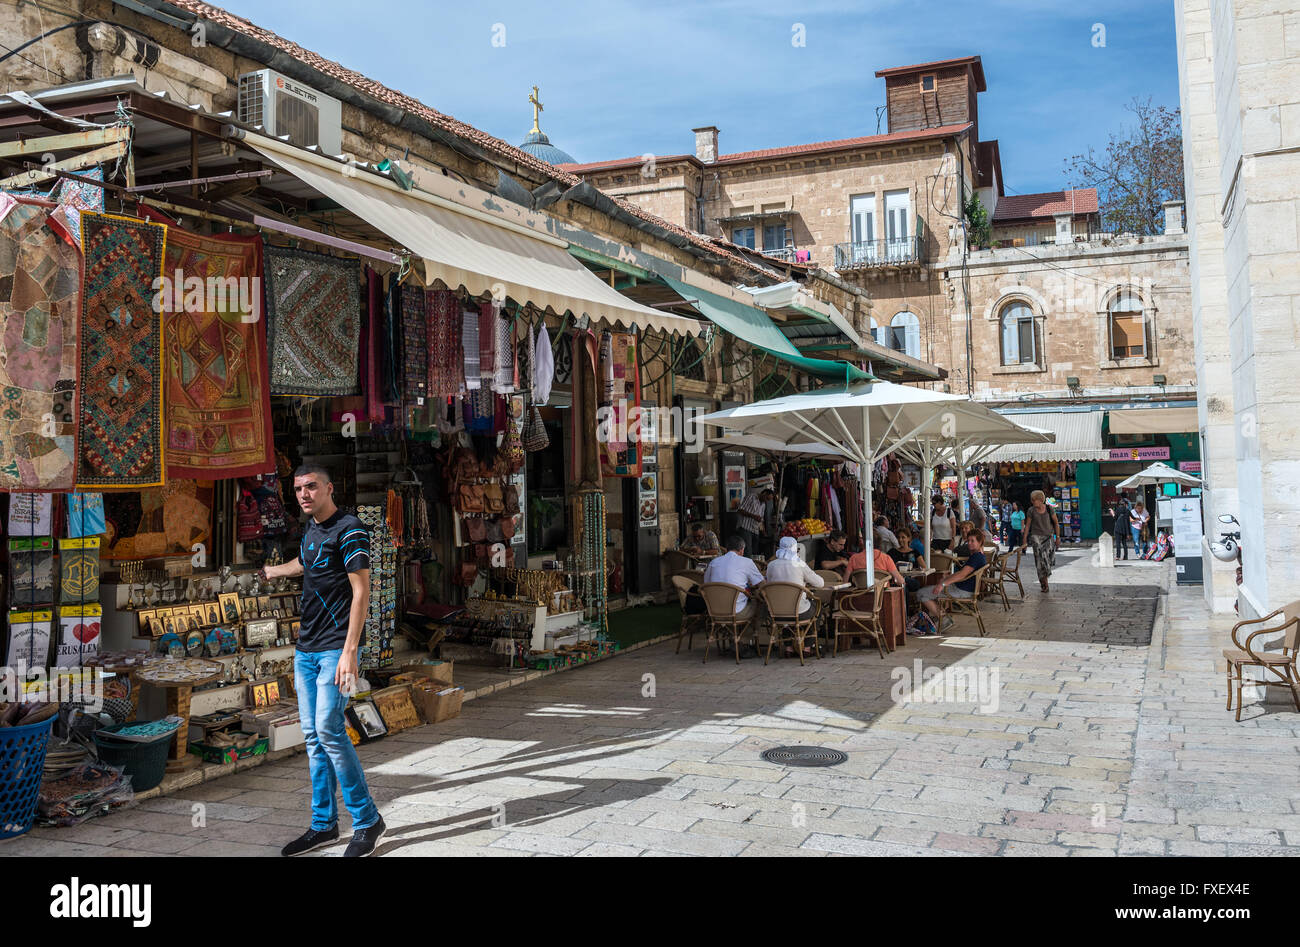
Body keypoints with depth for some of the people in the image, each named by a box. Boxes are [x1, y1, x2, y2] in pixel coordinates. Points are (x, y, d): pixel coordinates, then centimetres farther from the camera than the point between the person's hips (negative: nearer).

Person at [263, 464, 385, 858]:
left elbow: (361, 592, -17)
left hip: (335, 648, -8)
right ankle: (323, 825, 18)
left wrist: (349, 652, -23)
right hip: (306, 648, 8)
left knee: (328, 728, -14)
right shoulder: (309, 531, 13)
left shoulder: (349, 530, -12)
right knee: (312, 734, 9)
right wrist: (267, 572, 55)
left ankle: (367, 820, -2)